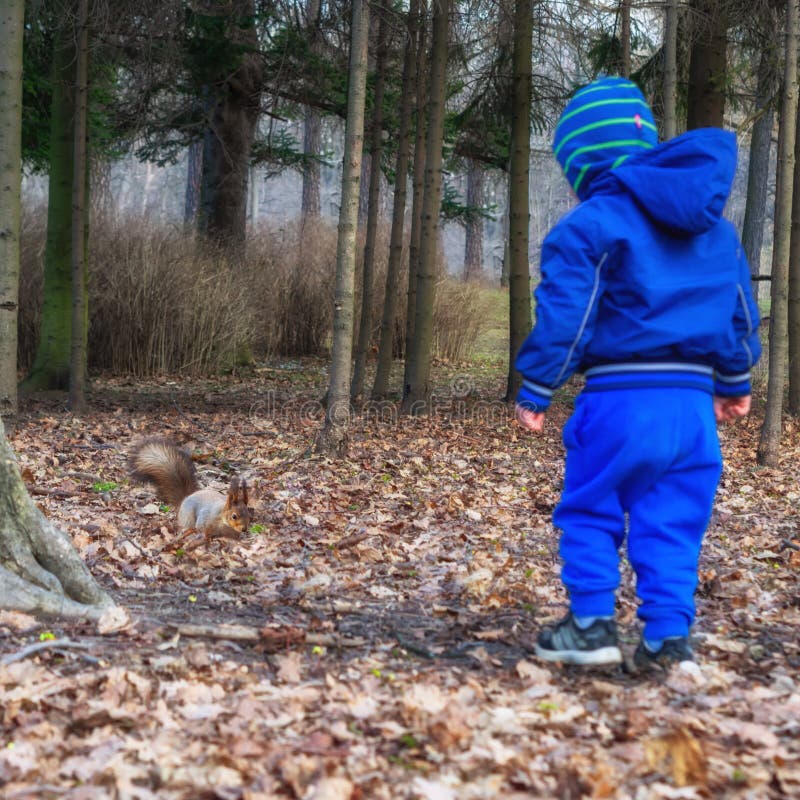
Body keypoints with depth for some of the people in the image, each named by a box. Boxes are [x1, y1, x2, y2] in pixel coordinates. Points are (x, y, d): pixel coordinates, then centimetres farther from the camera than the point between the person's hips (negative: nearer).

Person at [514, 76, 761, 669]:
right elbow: (741, 314, 22)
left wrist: (535, 391, -3)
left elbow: (564, 315, -9)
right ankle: (669, 636, 5)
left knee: (589, 510, 9)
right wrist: (734, 383, 33)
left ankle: (592, 623, 7)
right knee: (674, 521, 9)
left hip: (621, 397, -5)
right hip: (694, 401, 5)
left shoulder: (590, 225, -4)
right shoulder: (717, 229, 17)